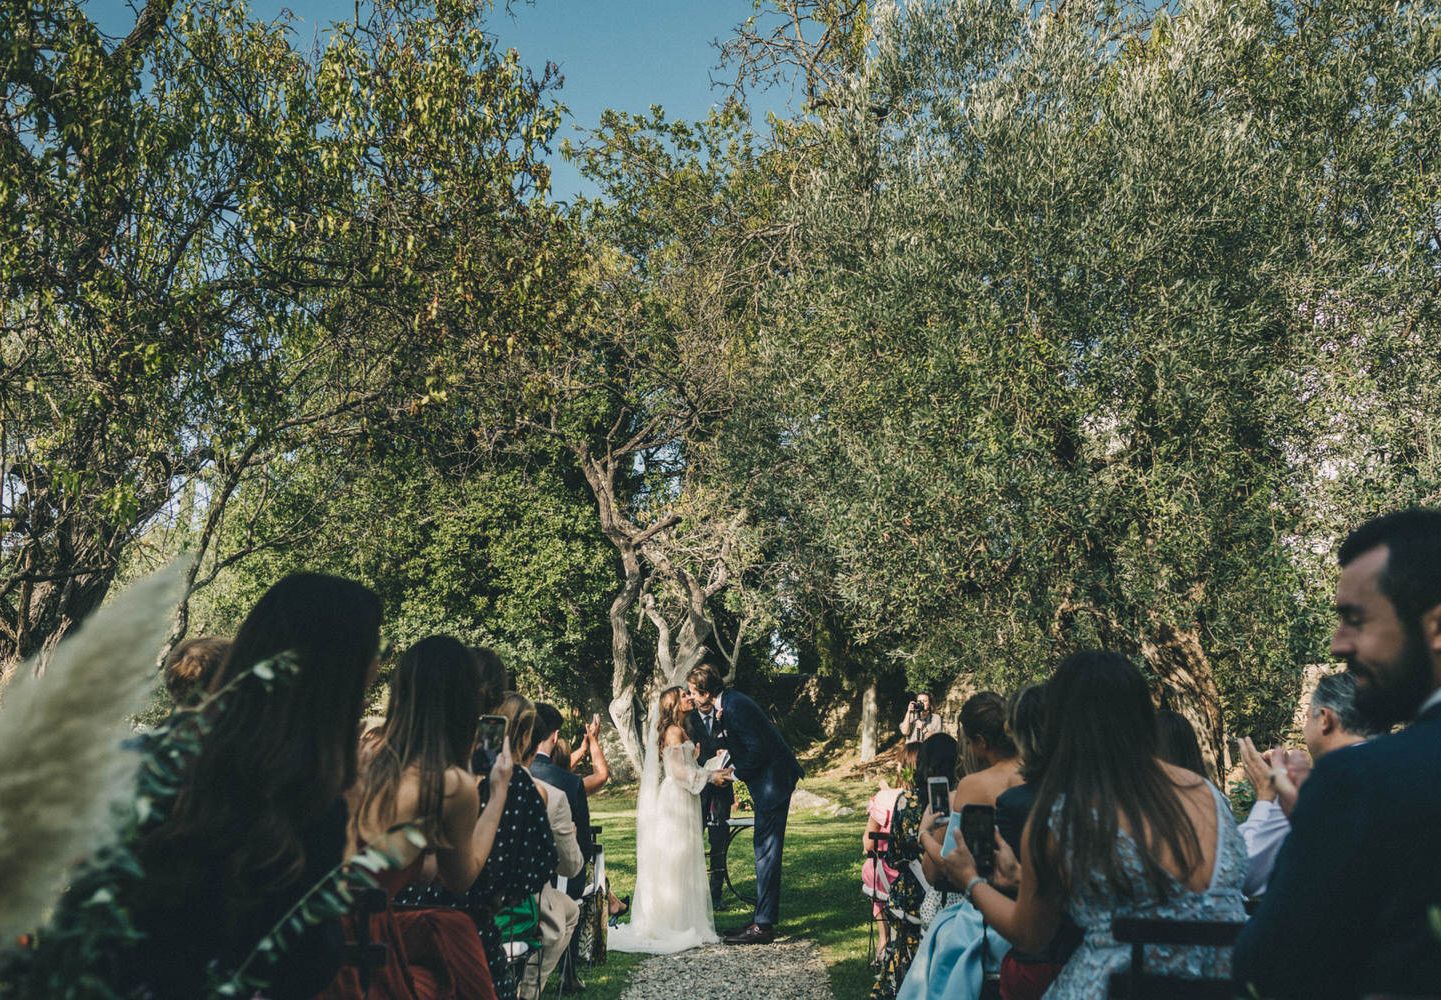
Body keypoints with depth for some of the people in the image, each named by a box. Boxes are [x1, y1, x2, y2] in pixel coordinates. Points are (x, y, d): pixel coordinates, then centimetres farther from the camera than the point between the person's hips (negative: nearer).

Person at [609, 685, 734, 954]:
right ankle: (675, 925, 0)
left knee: (681, 863, 11)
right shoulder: (673, 731, -13)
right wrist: (709, 776, -10)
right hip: (675, 801, -10)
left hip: (682, 801, 10)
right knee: (675, 863, -5)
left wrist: (712, 772, 9)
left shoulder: (680, 730, 16)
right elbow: (677, 770, -18)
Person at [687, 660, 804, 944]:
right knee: (765, 852, 14)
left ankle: (763, 926, 0)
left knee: (766, 853, -6)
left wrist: (733, 773, -11)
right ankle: (764, 918, 22)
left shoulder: (735, 706, -20)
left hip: (773, 780, -11)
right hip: (769, 782, 11)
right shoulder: (729, 702, 11)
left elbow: (757, 750, -22)